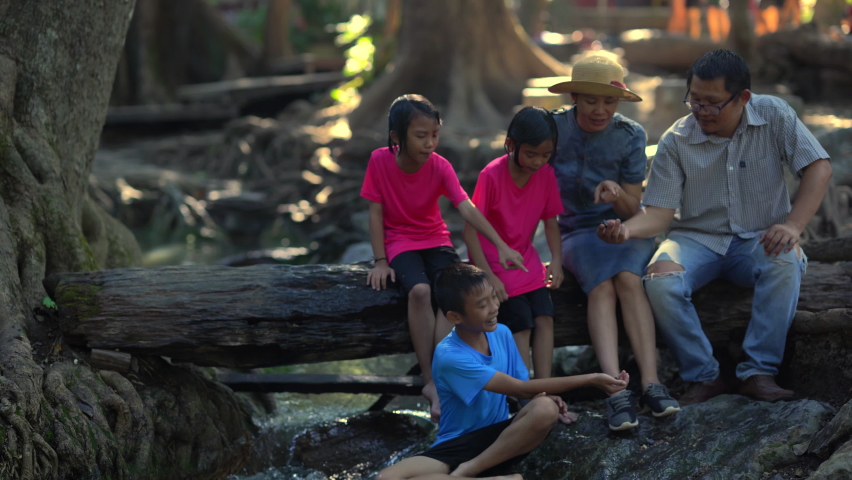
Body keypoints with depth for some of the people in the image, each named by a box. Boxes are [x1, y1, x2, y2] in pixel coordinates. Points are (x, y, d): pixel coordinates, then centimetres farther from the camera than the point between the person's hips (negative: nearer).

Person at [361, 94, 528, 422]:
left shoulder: (440, 166, -11)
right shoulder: (380, 161, -13)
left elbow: (468, 210, -21)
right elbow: (376, 213, -7)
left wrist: (501, 246, -33)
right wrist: (380, 261, -13)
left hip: (436, 240, 2)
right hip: (400, 242, -2)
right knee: (419, 290, -33)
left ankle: (438, 381, -27)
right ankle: (431, 380, -27)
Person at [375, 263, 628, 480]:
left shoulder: (502, 334, -2)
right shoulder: (450, 356, -23)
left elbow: (524, 390, 7)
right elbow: (521, 388, -23)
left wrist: (546, 397, -19)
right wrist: (590, 379, -23)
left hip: (501, 436, 4)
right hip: (457, 445, -4)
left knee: (545, 409, -30)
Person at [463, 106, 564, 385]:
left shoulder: (546, 175, -3)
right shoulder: (492, 175, -18)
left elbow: (550, 222, 8)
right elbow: (470, 230, -17)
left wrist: (556, 260, -8)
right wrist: (488, 277, -21)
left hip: (526, 260, 5)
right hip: (493, 262, -5)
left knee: (544, 318, -12)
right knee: (521, 324, -16)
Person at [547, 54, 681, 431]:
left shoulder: (630, 136, -2)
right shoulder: (553, 130, -4)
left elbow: (631, 211, 0)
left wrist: (617, 195, -23)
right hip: (577, 231, -1)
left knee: (628, 279, -33)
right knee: (602, 286, -32)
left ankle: (651, 383, -42)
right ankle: (616, 391, -46)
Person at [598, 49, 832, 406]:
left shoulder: (774, 116, -6)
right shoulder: (676, 141, -6)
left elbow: (818, 167, -9)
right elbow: (660, 212, -8)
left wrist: (793, 225, -24)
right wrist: (627, 229, -32)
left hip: (759, 240, 0)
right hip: (697, 239, 0)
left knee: (786, 264, -36)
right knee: (659, 280, -31)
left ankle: (759, 372, -28)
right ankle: (703, 376, -17)